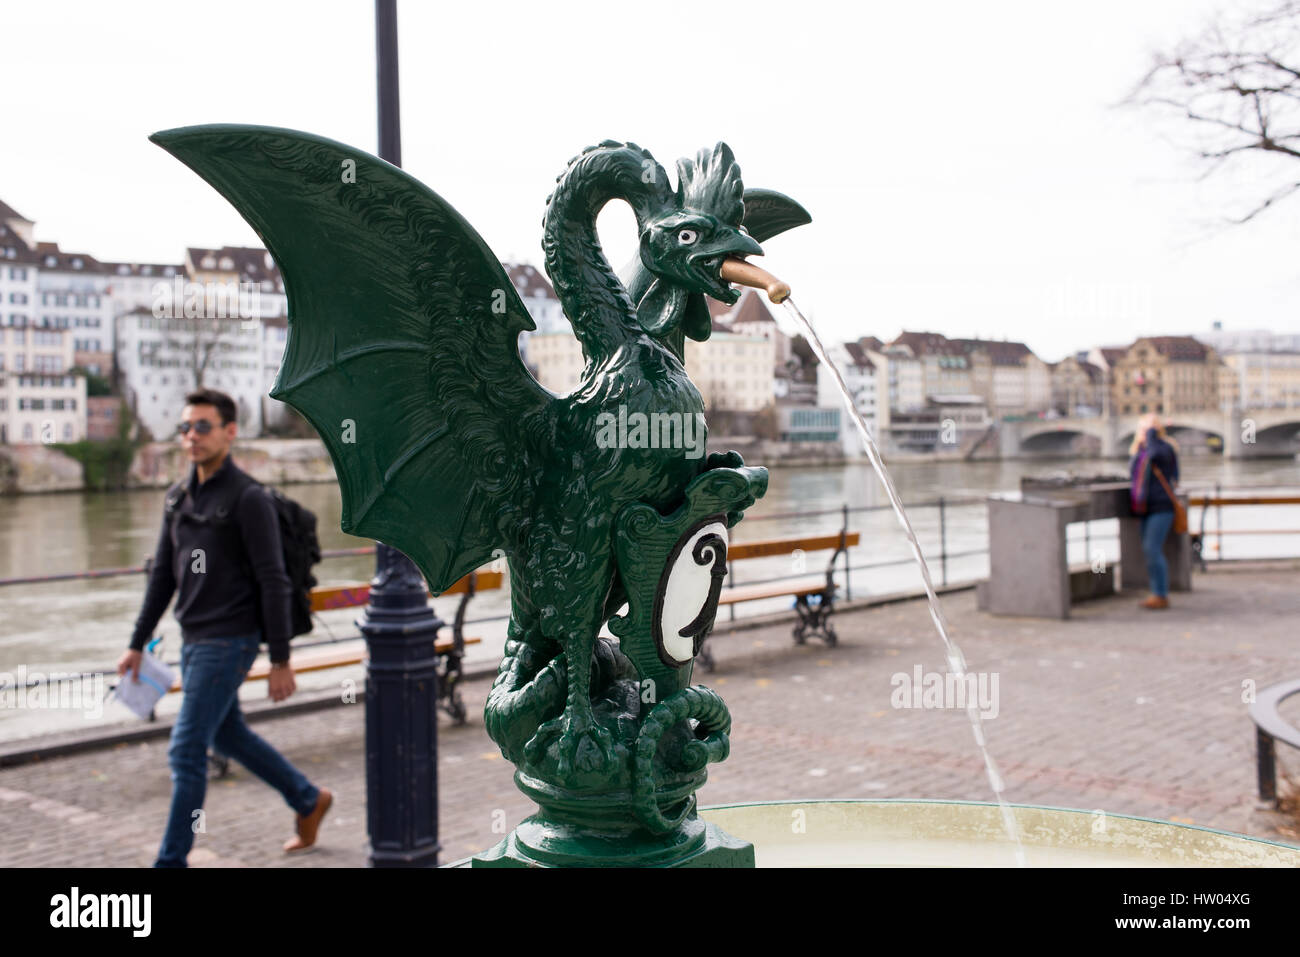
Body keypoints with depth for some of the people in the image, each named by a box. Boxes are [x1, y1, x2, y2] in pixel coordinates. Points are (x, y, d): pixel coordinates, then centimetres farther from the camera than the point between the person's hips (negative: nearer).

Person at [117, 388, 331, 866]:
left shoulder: (249, 498, -14)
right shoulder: (178, 498, 9)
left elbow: (273, 583, -15)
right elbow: (163, 575, 15)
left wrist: (281, 660, -15)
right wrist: (137, 644, 13)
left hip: (229, 642, -8)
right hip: (193, 641, 8)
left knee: (186, 751, -6)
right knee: (228, 736, 19)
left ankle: (172, 859, 6)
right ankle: (309, 800, 36)